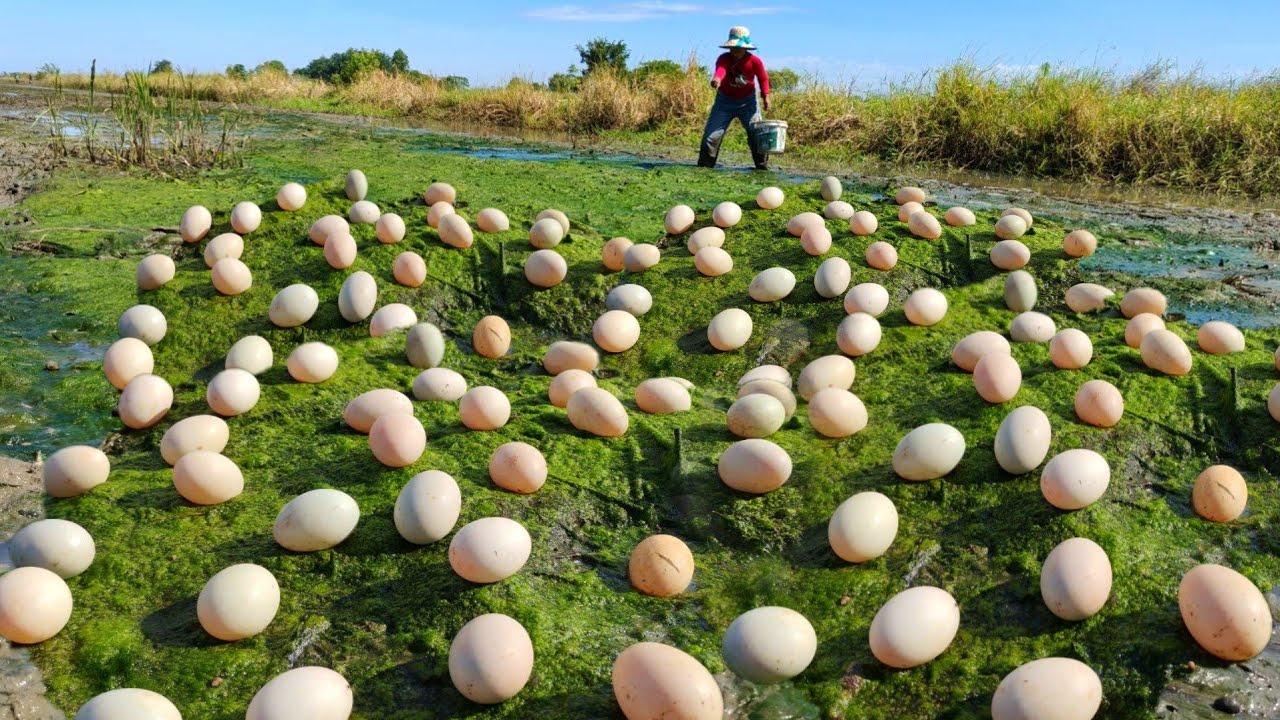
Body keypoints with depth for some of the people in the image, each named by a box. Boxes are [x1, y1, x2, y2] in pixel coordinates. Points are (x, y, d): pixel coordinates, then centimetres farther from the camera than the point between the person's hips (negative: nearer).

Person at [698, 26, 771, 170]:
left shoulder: (755, 61, -14)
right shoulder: (724, 58, -19)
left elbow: (763, 78, 2)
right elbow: (720, 69, -42)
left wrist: (765, 96, -8)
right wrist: (717, 78, -65)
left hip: (747, 102, 1)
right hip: (725, 100, -1)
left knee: (757, 134, -1)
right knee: (712, 134, -7)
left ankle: (763, 166, 14)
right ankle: (704, 165, 3)